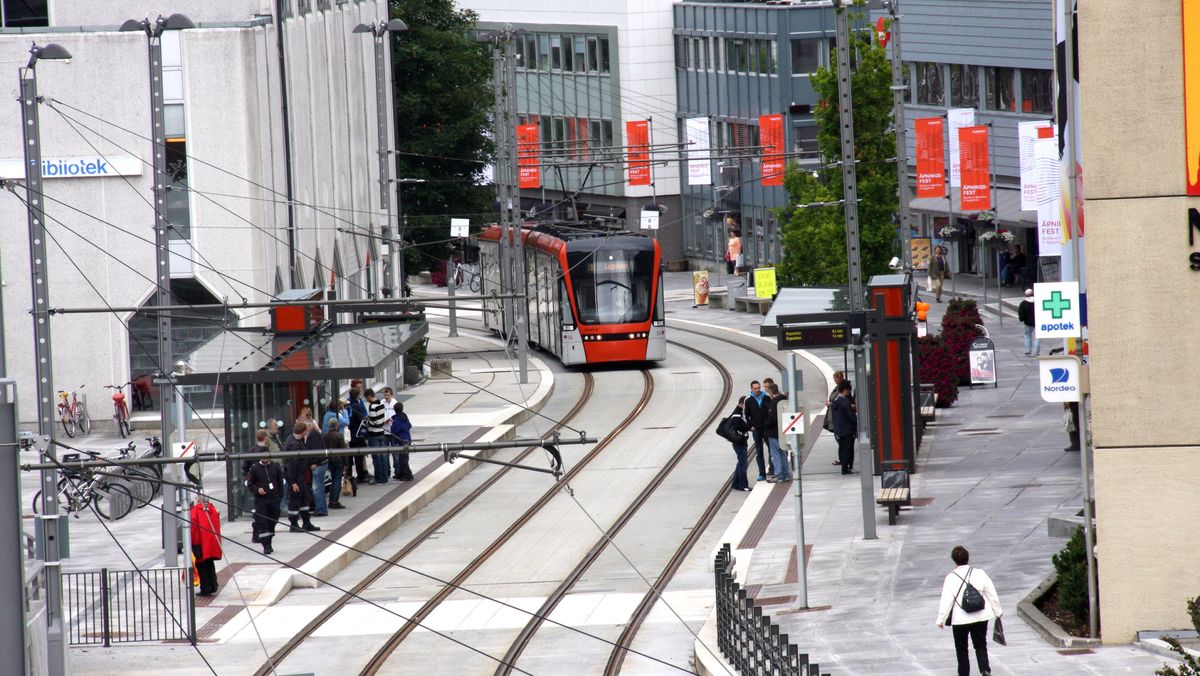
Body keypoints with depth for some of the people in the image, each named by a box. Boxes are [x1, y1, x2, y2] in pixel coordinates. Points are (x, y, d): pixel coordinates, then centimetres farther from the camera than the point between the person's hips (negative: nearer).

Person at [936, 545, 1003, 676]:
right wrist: (998, 611, 14)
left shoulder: (950, 578, -12)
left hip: (960, 619, -2)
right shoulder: (979, 574, -4)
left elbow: (946, 601, -12)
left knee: (961, 648, 14)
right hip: (981, 616, 2)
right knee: (981, 646, 12)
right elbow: (992, 594, 1)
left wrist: (941, 619, -3)